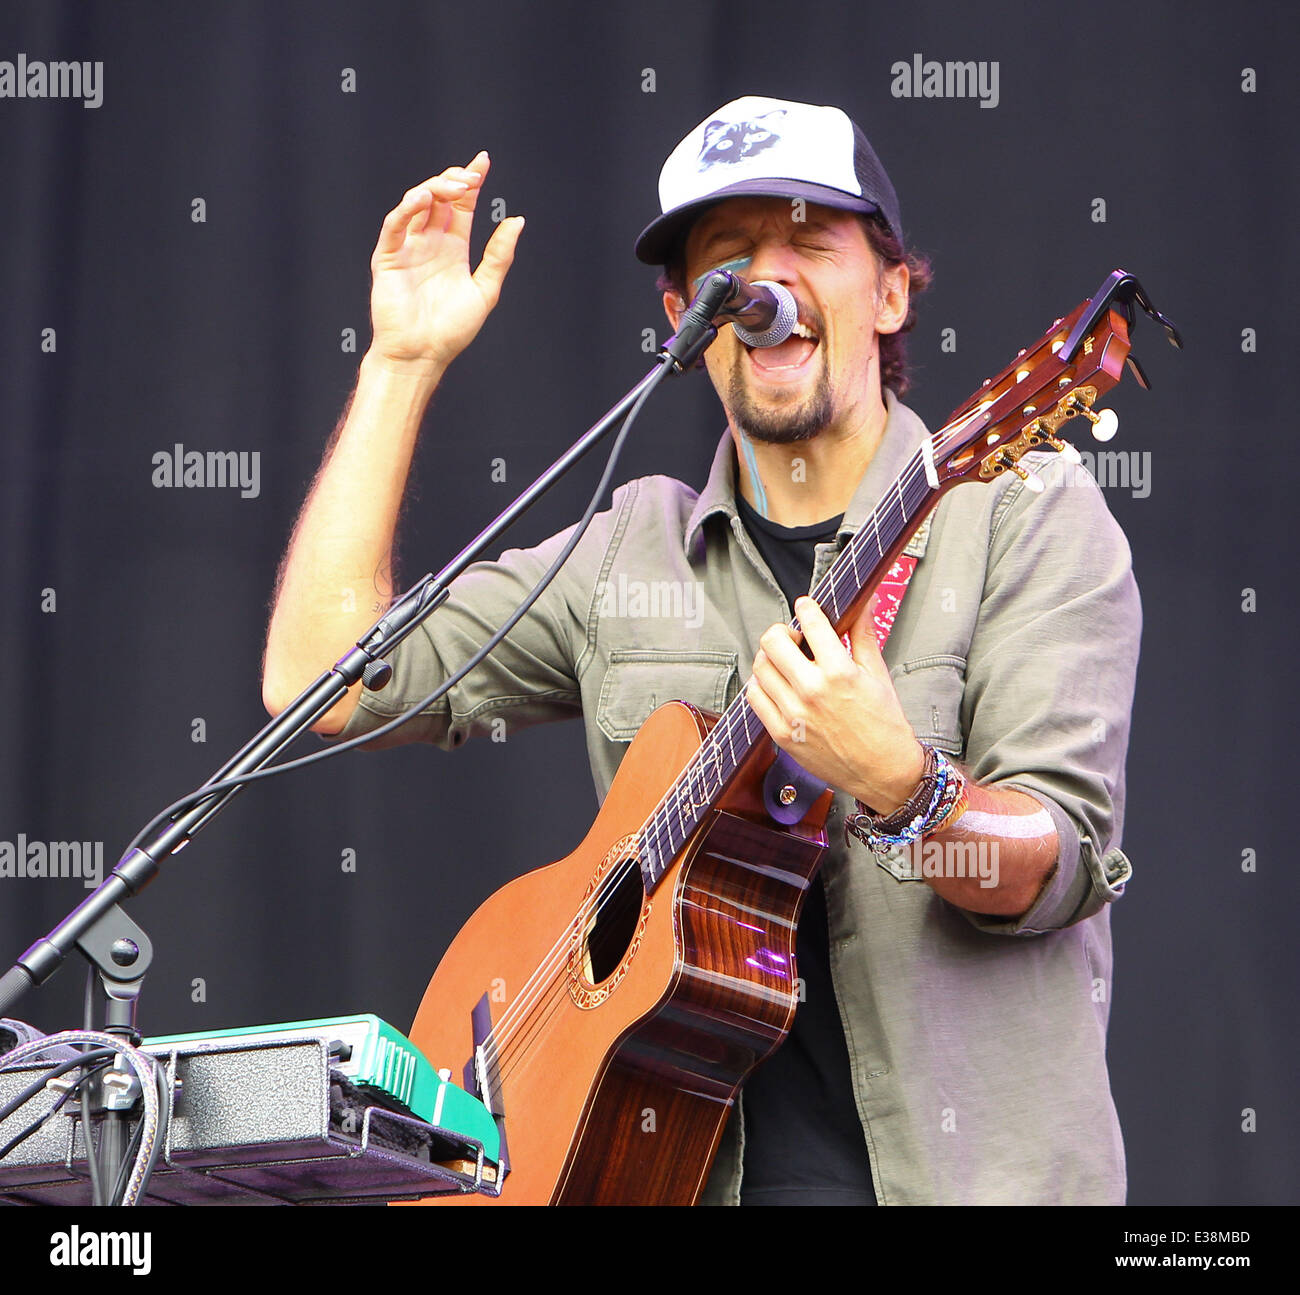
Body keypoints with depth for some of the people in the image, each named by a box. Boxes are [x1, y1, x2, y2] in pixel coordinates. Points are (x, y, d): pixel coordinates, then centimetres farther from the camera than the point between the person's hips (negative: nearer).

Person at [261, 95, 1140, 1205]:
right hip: (693, 1163, 4)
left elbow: (1059, 868, -7)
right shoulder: (633, 553, 15)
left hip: (958, 1166, -4)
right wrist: (402, 362, 9)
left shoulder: (1030, 517, 2)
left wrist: (897, 780, -27)